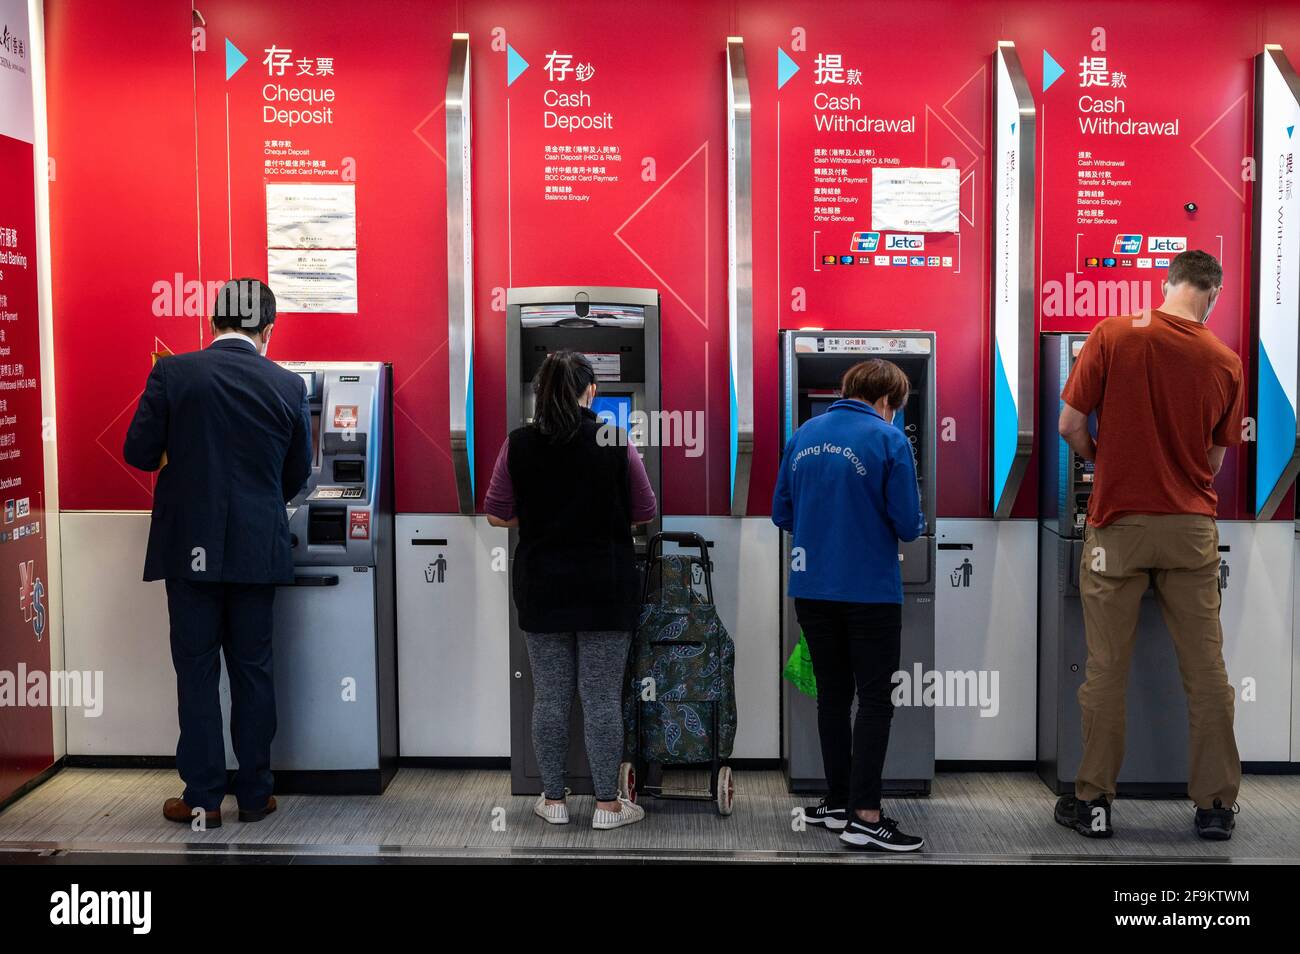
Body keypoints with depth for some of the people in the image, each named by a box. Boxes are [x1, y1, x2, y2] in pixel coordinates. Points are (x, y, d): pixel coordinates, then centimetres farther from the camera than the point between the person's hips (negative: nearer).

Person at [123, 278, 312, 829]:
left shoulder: (172, 374, -7)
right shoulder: (287, 386, -2)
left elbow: (138, 452, -4)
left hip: (190, 547, -1)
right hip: (257, 549, 1)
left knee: (197, 670, 7)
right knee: (252, 669, 10)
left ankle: (203, 799, 12)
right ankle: (254, 794, 17)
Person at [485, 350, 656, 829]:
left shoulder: (519, 444, -4)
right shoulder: (615, 442, -8)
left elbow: (497, 514, 4)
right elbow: (644, 512, 0)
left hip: (541, 586, 2)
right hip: (606, 585, -2)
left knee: (549, 695, 10)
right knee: (603, 697, 5)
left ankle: (554, 799, 20)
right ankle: (608, 803, 12)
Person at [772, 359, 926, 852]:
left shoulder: (803, 436, 5)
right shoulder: (888, 438, -10)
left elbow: (781, 514, 7)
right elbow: (908, 525, -11)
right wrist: (914, 524, 12)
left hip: (812, 589, 5)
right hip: (870, 591, -5)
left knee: (833, 695, 16)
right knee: (875, 701, 4)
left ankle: (838, 802, 24)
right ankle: (865, 818, 4)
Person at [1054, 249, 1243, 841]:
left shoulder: (1114, 334, -7)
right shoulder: (1226, 362, 1)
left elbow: (1069, 425, -7)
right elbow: (1216, 459, 8)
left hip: (1119, 525, -2)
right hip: (1192, 529, 2)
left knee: (1107, 669, 5)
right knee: (1205, 669, 9)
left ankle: (1093, 802, 13)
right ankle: (1216, 805, 16)